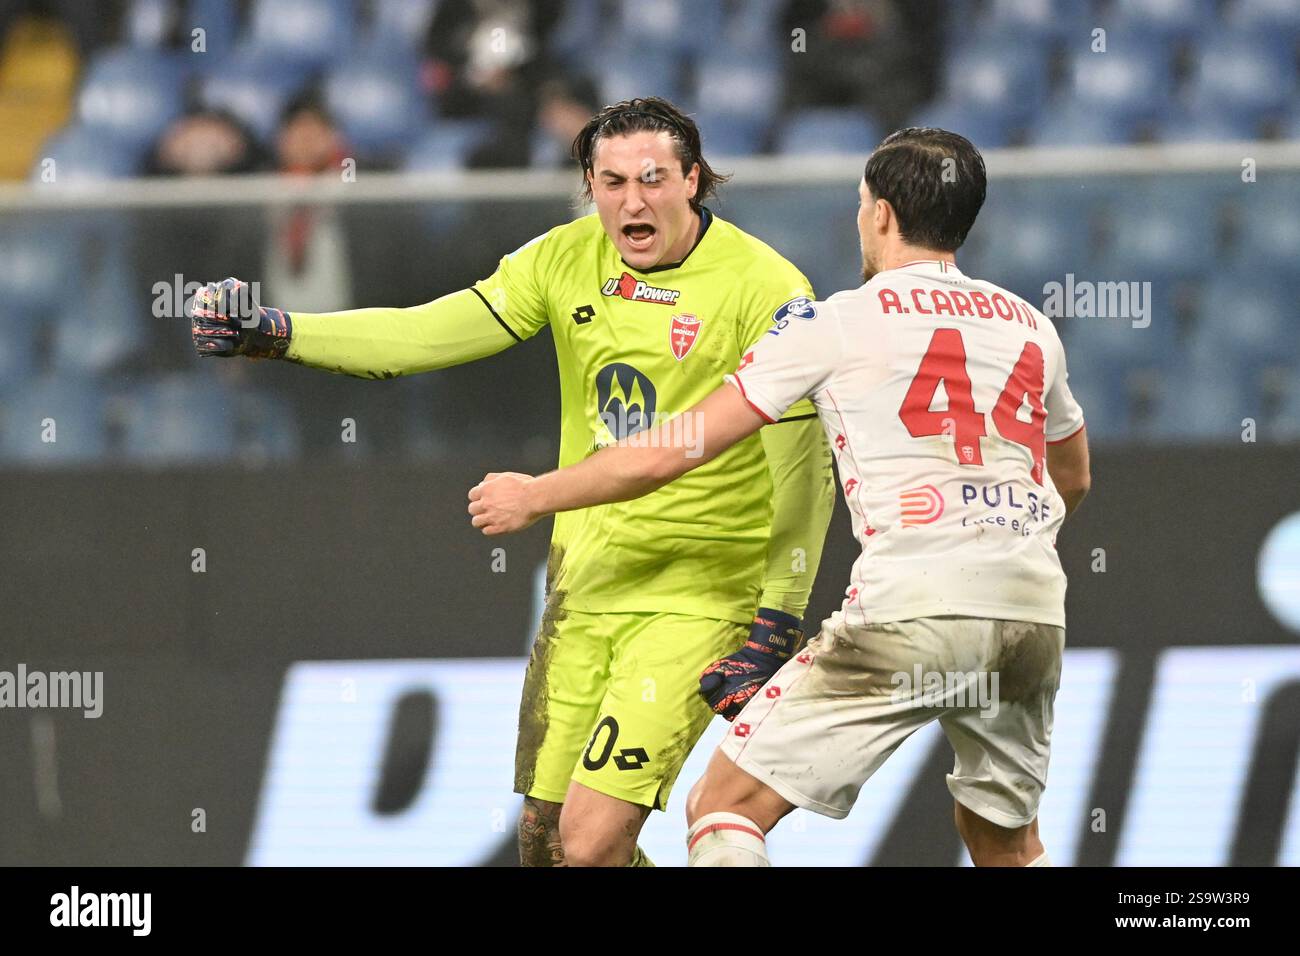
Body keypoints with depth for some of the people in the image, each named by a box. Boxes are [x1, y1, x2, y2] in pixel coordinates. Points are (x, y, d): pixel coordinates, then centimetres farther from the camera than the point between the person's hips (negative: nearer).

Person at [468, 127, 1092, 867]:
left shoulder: (834, 323, 3)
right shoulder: (1032, 327, 16)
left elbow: (671, 453, 4)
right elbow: (1074, 479, 34)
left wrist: (533, 497, 19)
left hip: (913, 608, -5)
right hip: (1036, 611, 5)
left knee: (724, 806, 2)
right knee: (1006, 841, 24)